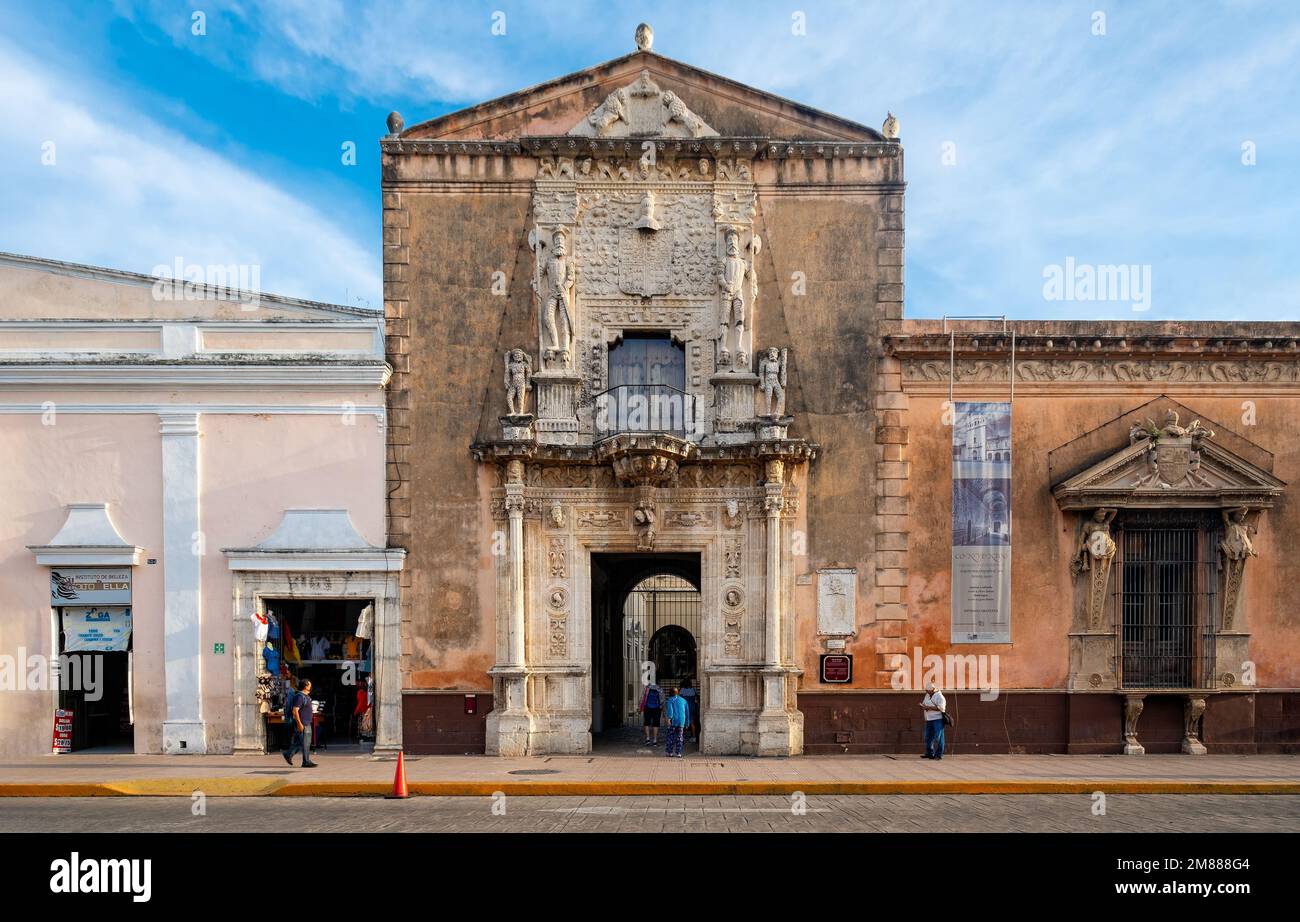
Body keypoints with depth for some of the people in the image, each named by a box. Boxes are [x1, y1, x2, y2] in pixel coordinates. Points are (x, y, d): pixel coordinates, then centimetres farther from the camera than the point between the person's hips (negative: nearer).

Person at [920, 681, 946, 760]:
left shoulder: (939, 697, -10)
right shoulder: (927, 695, 15)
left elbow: (941, 708, -21)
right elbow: (923, 703, 24)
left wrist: (929, 707, -22)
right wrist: (923, 706, -1)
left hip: (937, 719, -8)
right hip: (929, 720, 8)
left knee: (938, 738, -6)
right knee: (928, 737, 9)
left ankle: (939, 755, -2)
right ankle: (929, 753, 18)